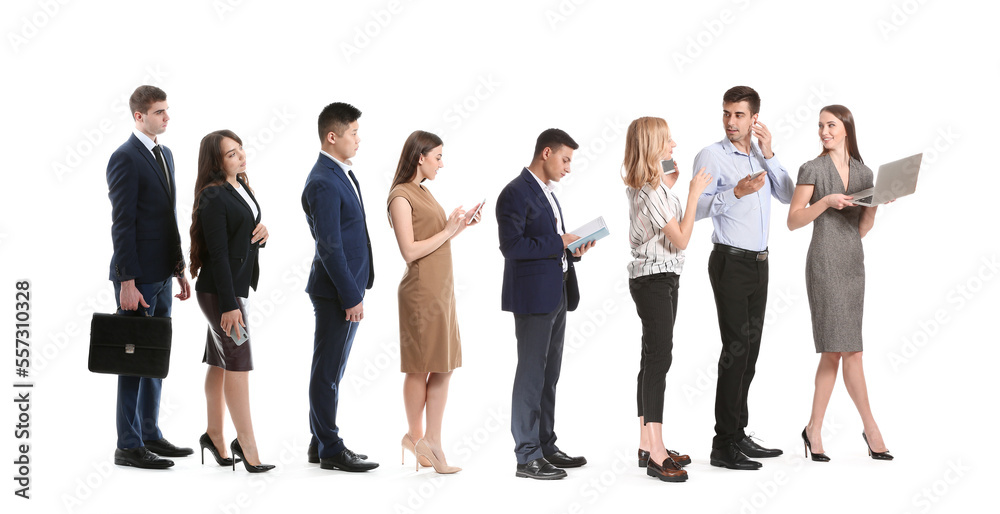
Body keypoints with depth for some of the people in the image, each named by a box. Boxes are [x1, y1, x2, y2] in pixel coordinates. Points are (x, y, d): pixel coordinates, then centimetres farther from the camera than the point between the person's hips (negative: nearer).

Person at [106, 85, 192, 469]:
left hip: (162, 275, 8)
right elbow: (122, 224, -17)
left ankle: (150, 435, 24)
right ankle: (128, 447, 4)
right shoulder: (125, 158, -13)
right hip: (137, 278, -8)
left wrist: (179, 268, 16)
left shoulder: (164, 154, 14)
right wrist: (127, 282, -20)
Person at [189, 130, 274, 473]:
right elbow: (218, 253, -20)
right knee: (238, 361, -7)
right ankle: (247, 447, -4)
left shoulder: (240, 187, 10)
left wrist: (262, 231, -3)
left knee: (220, 361, 14)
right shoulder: (213, 197, -17)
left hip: (237, 286, 9)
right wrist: (229, 304, -22)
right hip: (220, 290, -9)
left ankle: (214, 434, 23)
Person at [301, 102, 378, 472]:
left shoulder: (342, 173, 13)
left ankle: (321, 444, 25)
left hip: (347, 288, 10)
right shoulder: (323, 182, -18)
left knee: (331, 371, 16)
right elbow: (329, 246, -21)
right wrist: (351, 296, -19)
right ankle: (330, 451, 7)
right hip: (336, 291, -10)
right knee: (328, 372, 0)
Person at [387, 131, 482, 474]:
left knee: (443, 367, 7)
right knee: (420, 367, 3)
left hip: (442, 288, 9)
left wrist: (459, 226, 8)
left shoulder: (424, 192, 16)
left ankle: (432, 442, 11)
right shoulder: (401, 196, -11)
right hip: (421, 289, -9)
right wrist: (448, 231, -13)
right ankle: (415, 436, 18)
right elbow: (410, 251, -18)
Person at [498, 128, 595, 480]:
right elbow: (512, 246, -21)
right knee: (531, 375, -6)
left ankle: (545, 447, 21)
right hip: (533, 296, -10)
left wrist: (572, 249, 6)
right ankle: (527, 458, -2)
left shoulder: (546, 193, 18)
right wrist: (559, 243, -17)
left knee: (548, 375, 13)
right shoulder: (516, 193, -13)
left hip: (556, 295, 10)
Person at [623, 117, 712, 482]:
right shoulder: (651, 191, -19)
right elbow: (680, 239, -17)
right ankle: (656, 456, -13)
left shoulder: (642, 186, 11)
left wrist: (669, 186, 20)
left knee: (652, 358, 11)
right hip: (656, 279, -11)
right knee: (659, 359, -12)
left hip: (655, 278, 11)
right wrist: (693, 194, -14)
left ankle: (648, 446, 16)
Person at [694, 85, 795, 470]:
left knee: (750, 350, 9)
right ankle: (724, 445, -9)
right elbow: (697, 208, -13)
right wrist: (735, 192, -25)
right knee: (736, 348, -12)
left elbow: (788, 196, 4)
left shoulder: (761, 156, 14)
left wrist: (768, 155, -3)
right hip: (730, 262, -7)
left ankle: (739, 435, 17)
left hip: (758, 262, 7)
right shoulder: (712, 156, -5)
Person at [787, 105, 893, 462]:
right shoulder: (812, 170, -1)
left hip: (853, 262, 5)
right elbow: (793, 222, -3)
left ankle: (814, 430, 9)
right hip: (825, 262, -5)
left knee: (834, 351, 3)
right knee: (850, 350, -8)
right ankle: (871, 428, -1)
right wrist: (827, 202, -15)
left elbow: (861, 229, 14)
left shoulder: (864, 173, 13)